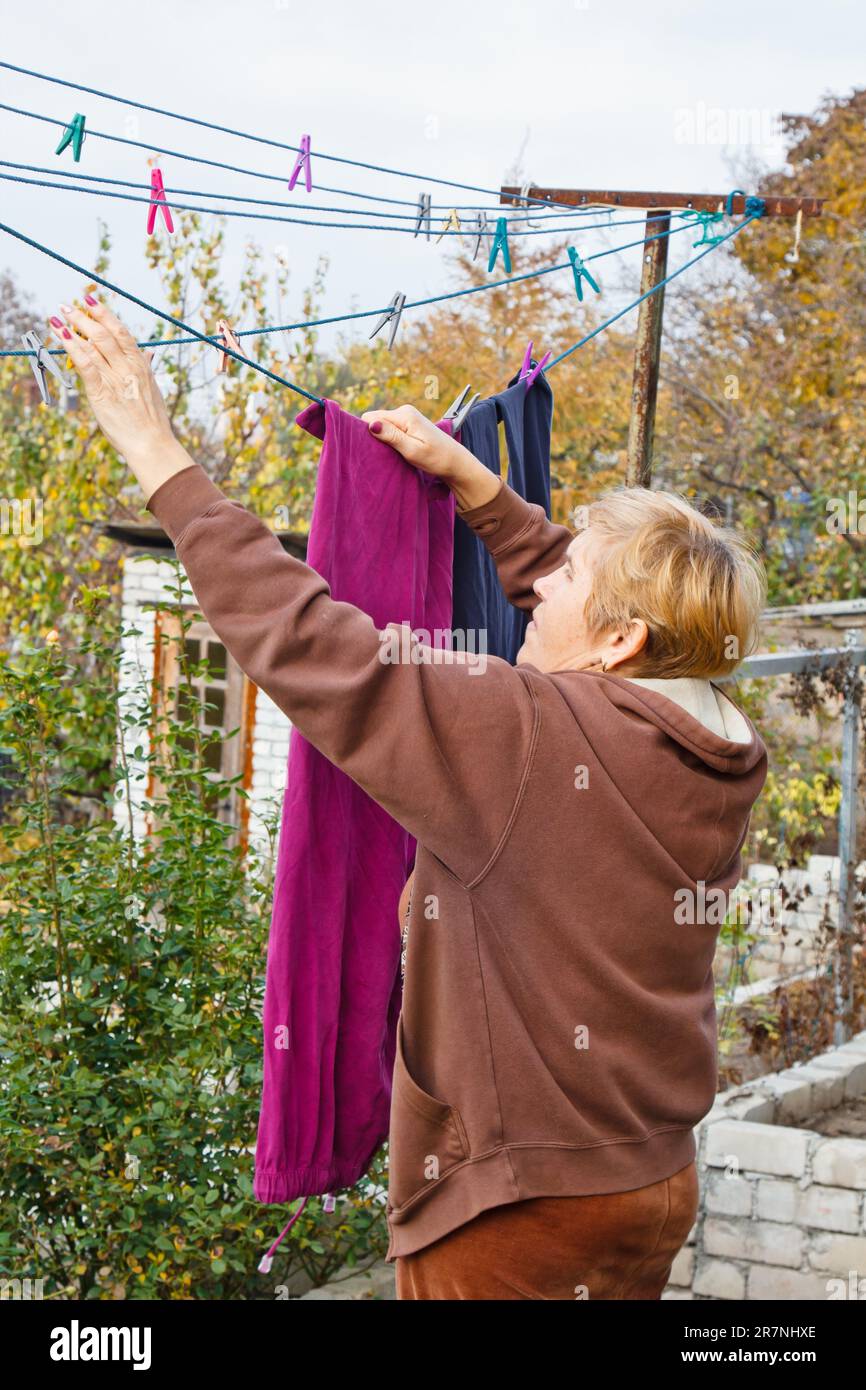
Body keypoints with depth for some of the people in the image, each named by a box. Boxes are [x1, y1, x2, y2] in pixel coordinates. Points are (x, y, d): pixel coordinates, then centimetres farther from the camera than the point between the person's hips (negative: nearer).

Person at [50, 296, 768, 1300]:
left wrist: (158, 456, -16)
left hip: (519, 1209, -7)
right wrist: (467, 477, 19)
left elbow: (311, 648, -22)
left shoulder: (530, 738, -24)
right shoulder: (721, 754, -3)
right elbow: (552, 583, 14)